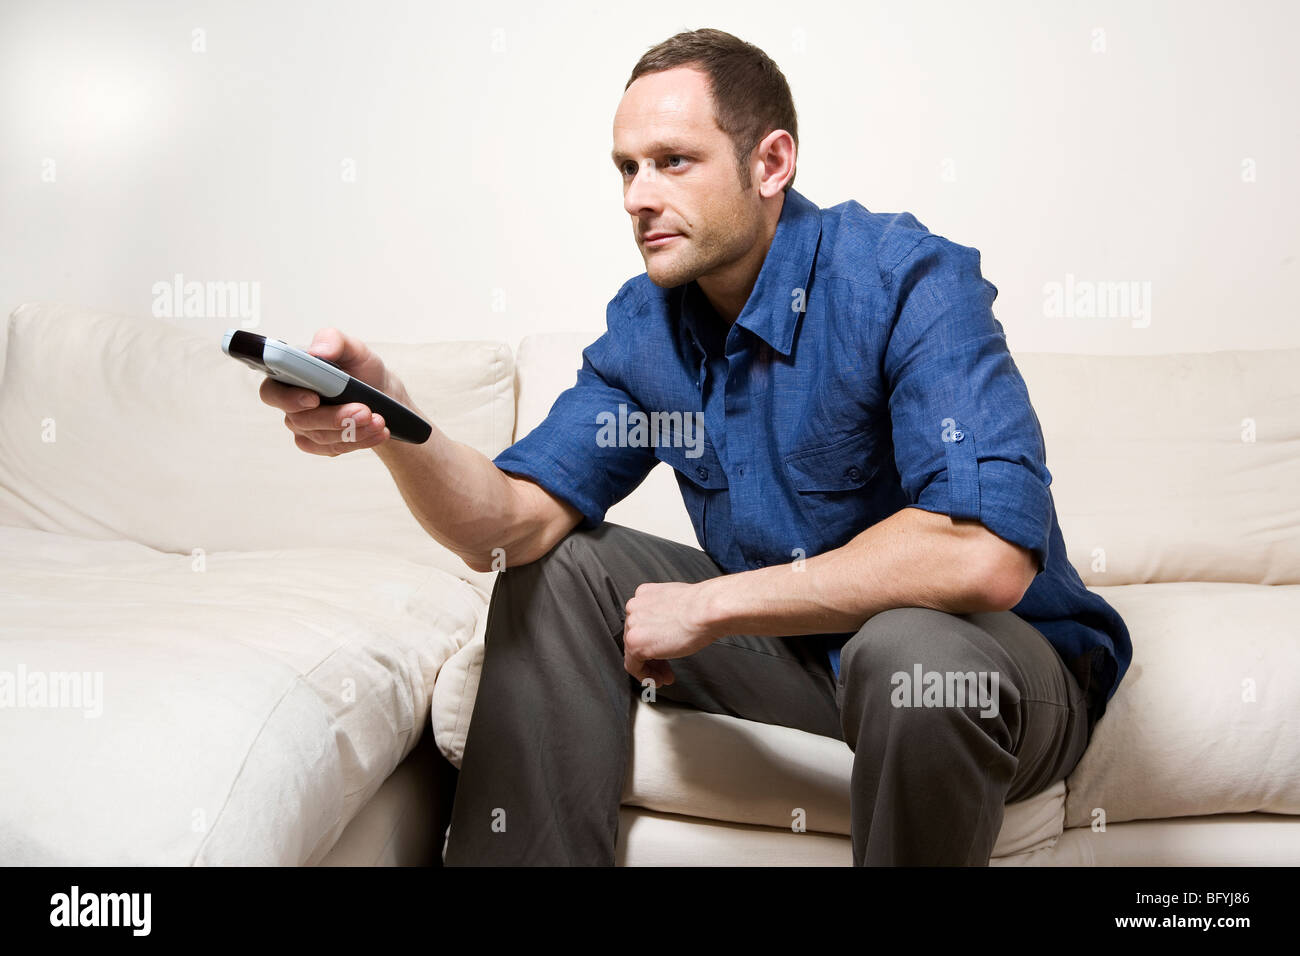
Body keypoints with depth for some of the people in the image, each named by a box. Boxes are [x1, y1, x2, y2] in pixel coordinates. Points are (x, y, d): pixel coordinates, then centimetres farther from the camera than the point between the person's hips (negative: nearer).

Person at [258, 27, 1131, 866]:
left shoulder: (906, 279, -23)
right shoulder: (645, 324, -2)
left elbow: (985, 554, -37)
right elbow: (514, 523, -8)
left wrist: (709, 603, -26)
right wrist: (390, 422, -30)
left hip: (1008, 656, -5)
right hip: (796, 637, 6)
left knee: (910, 648, -38)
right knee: (554, 570, -3)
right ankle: (521, 856, 7)